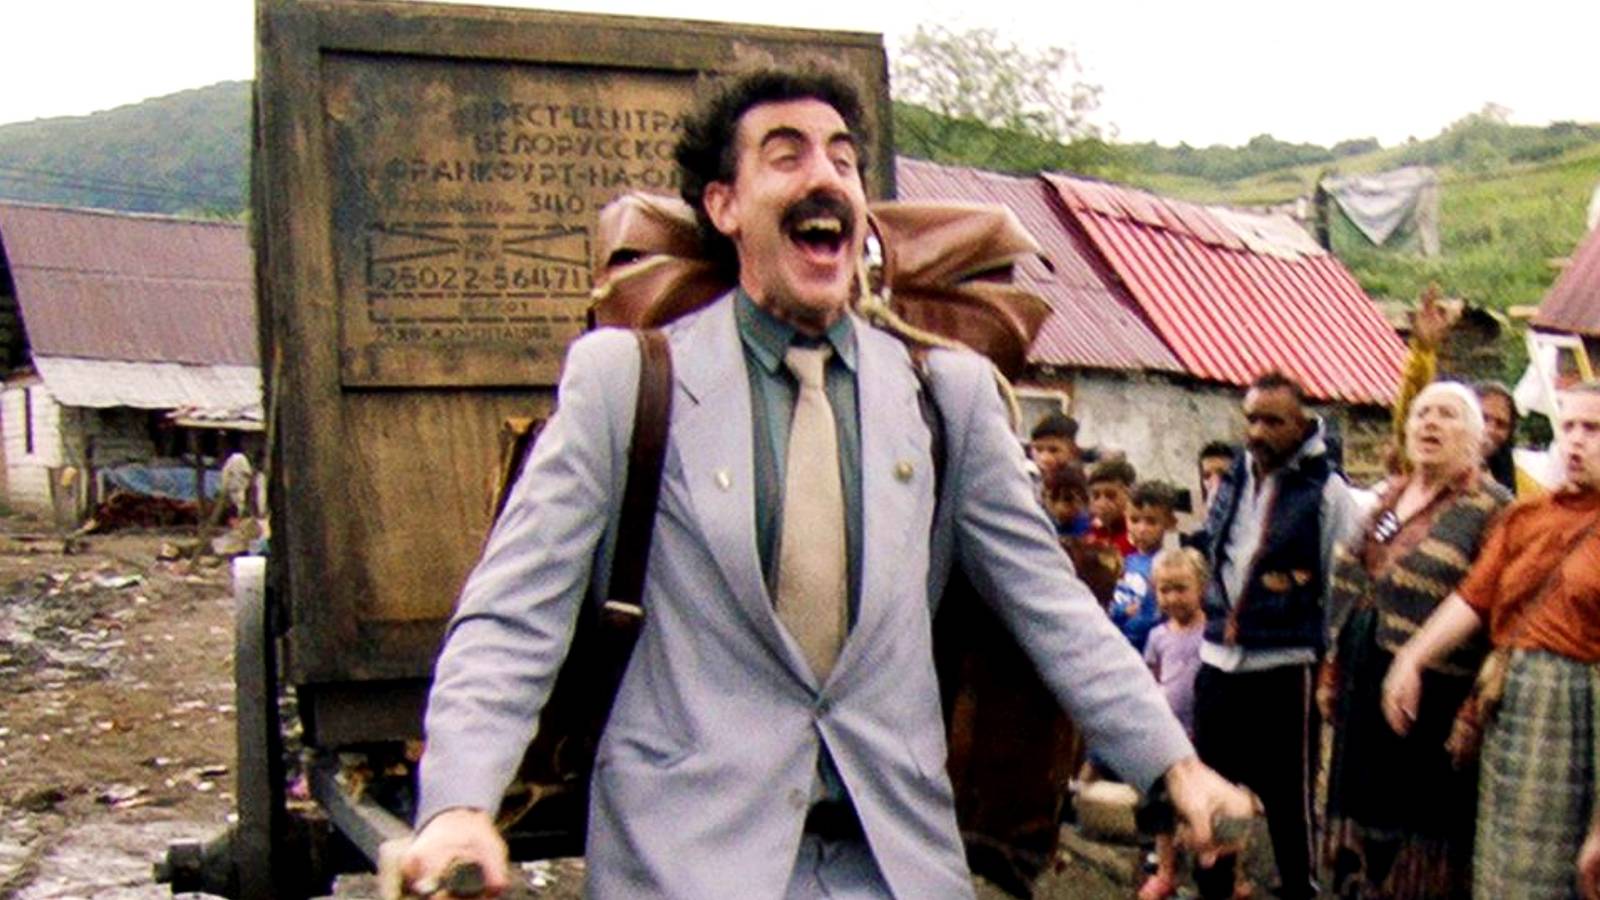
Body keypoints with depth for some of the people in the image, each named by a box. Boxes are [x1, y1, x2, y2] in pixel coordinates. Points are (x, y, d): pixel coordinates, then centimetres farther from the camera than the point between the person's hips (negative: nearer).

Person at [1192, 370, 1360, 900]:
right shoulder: (1231, 481, 8)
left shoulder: (1326, 490, -8)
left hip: (1283, 666, -5)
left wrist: (1329, 657, -8)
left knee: (1288, 796, 4)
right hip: (1218, 660, 5)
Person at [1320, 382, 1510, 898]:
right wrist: (1333, 671, 16)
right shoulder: (1388, 497, 13)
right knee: (1364, 824, 15)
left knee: (1420, 845, 2)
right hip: (1365, 693, 7)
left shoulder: (1492, 509, -8)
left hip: (1432, 702, -7)